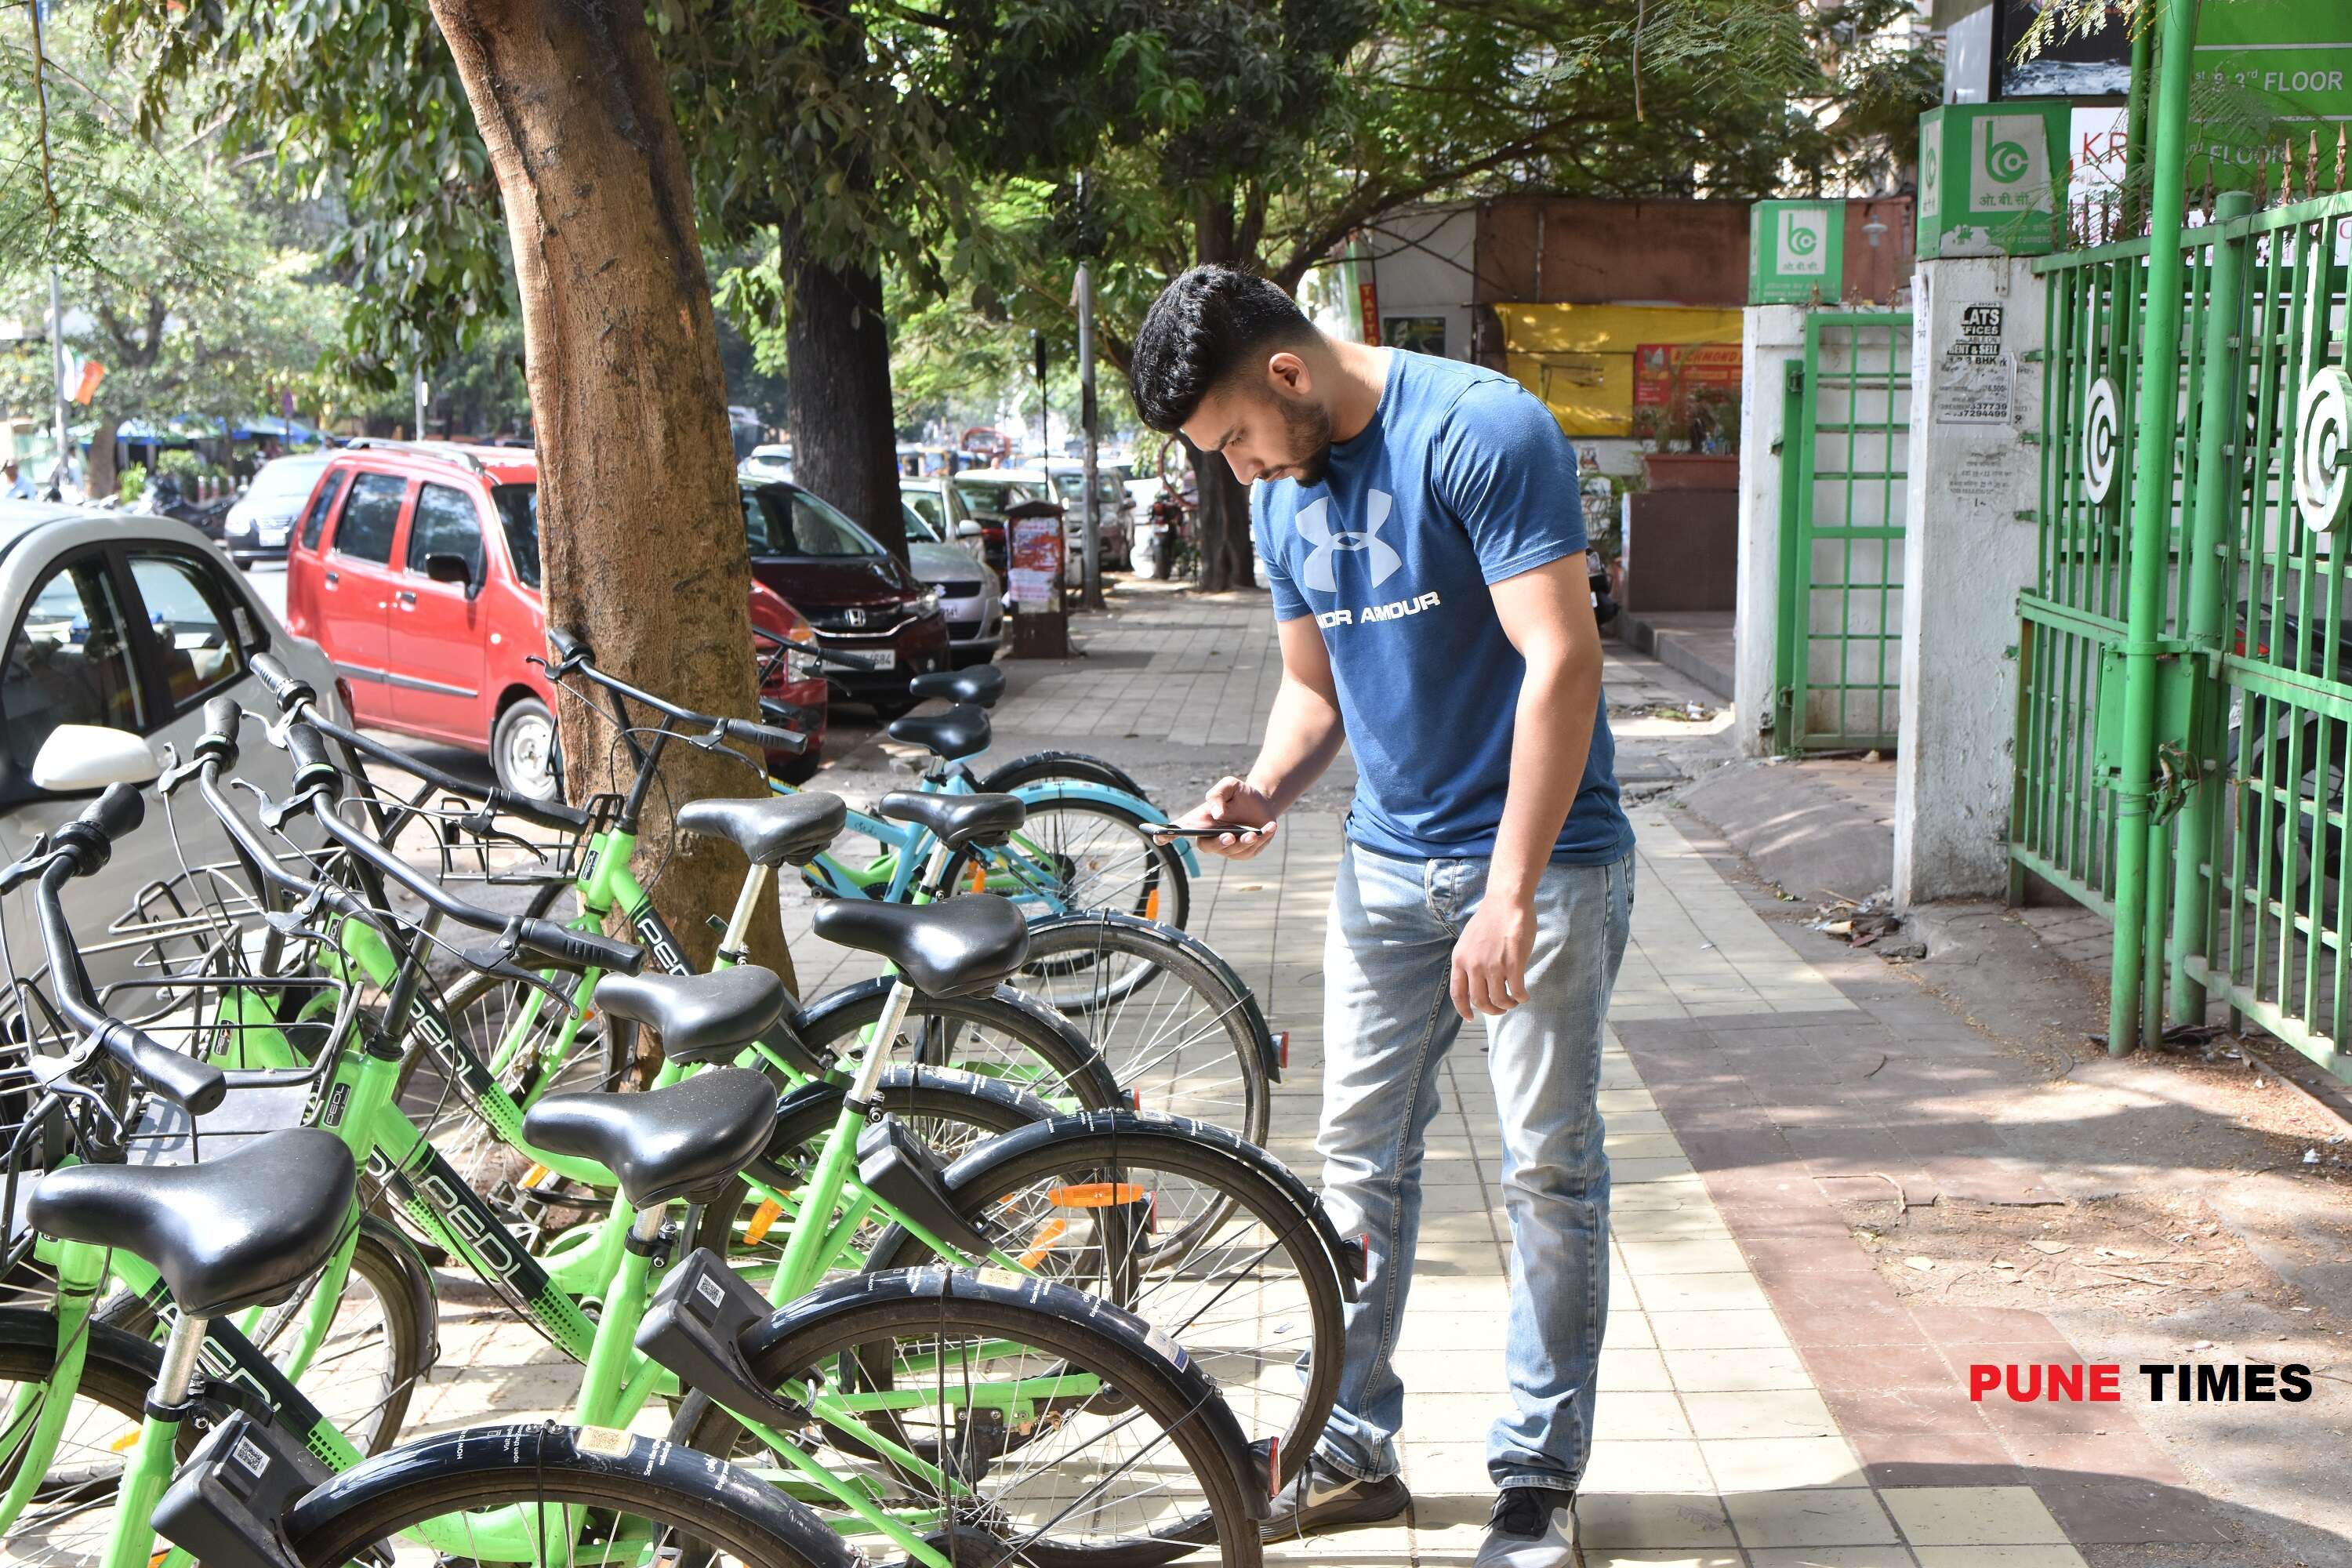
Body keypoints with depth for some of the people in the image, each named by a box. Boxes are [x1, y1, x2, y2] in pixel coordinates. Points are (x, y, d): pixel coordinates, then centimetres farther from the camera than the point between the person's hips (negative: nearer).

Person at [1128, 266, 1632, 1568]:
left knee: (1548, 1171, 2)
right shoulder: (1281, 496, 5)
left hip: (1544, 864, -7)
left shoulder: (1482, 433, -18)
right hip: (1387, 866, 7)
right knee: (1359, 1159, 9)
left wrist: (1511, 891, -26)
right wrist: (1266, 791, -7)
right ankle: (1352, 1452, 22)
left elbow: (1561, 659, -23)